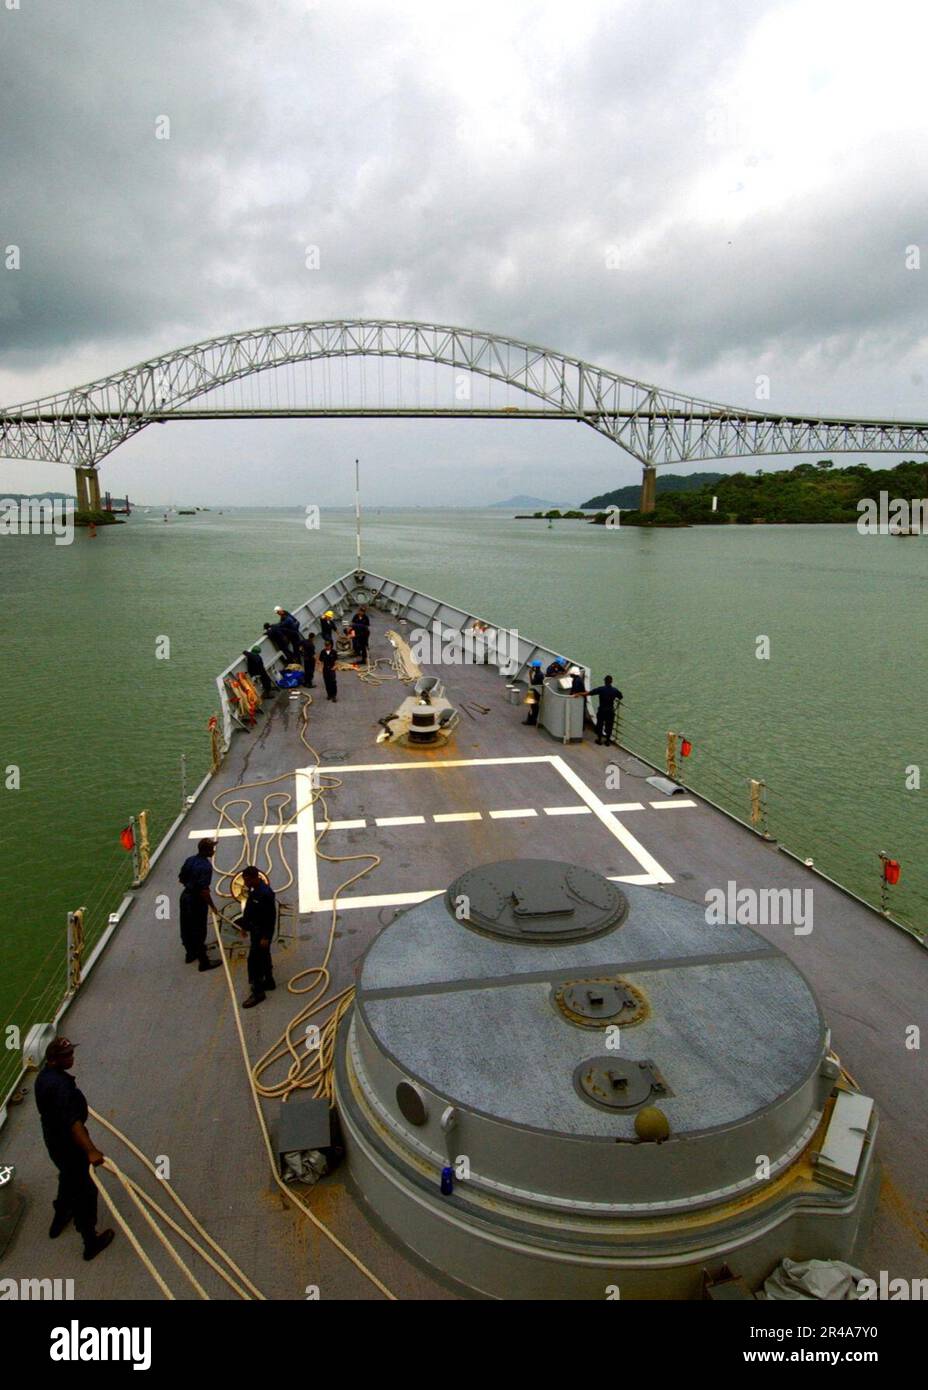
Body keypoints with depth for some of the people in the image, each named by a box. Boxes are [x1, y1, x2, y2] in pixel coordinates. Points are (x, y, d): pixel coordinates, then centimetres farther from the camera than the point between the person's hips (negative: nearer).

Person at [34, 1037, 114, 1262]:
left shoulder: (45, 1075, -2)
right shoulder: (60, 1085, -34)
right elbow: (72, 1122, -41)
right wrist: (91, 1150, -44)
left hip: (53, 1138, 9)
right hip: (68, 1144, -9)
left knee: (68, 1178, 32)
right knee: (84, 1191, 7)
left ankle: (59, 1220, 53)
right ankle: (91, 1242, 20)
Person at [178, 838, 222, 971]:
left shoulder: (190, 860, -1)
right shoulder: (206, 866, -26)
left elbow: (181, 878, 10)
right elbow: (204, 890, -27)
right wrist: (212, 905, -15)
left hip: (185, 896, 8)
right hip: (197, 901, -8)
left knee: (186, 928, 21)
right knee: (199, 931, 2)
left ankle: (191, 953, 40)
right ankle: (204, 962, 13)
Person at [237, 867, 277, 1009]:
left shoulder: (266, 893, -28)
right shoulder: (253, 890, 1)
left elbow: (271, 917, -25)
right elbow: (248, 908, 15)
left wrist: (266, 937, -22)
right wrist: (244, 925, 20)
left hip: (262, 931, -9)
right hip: (255, 928, 9)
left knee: (254, 960, -6)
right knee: (263, 956, 21)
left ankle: (258, 992, 2)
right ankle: (269, 981, 37)